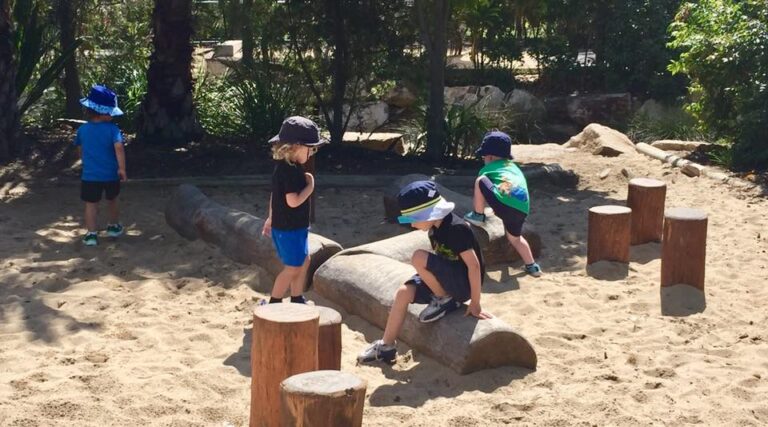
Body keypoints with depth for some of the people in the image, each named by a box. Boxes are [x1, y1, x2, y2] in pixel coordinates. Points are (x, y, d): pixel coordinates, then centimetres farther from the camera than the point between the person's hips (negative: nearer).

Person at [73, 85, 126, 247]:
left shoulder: (82, 130, -2)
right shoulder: (112, 129, -13)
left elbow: (80, 151, 12)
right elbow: (119, 148, -26)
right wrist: (122, 168, -22)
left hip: (90, 175, 0)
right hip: (111, 174, 0)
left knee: (91, 204, 5)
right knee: (112, 200, 22)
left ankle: (91, 234, -2)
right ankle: (114, 227, 38)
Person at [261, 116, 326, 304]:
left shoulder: (283, 167, 7)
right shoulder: (291, 171, -24)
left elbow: (274, 195, 16)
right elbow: (293, 201, -30)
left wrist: (271, 218, 24)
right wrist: (310, 186, -17)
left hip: (295, 226, 10)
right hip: (289, 229, -10)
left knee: (303, 261, 20)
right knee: (292, 268, 0)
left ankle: (297, 300, 31)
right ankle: (273, 305, 10)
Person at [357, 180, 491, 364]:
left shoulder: (456, 229, -24)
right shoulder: (435, 228, 2)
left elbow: (474, 265, -24)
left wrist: (475, 304, -20)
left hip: (463, 284, -9)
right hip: (448, 280, 9)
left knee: (419, 258, -26)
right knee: (403, 293, -6)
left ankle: (446, 301, -8)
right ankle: (386, 346, 3)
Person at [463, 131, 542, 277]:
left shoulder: (488, 168, 19)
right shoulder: (514, 168, 34)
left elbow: (477, 195, 29)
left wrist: (477, 209, 47)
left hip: (504, 203, -6)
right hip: (522, 210, 6)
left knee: (480, 181, 9)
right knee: (515, 237, 30)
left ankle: (478, 216, 16)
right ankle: (532, 266, 23)